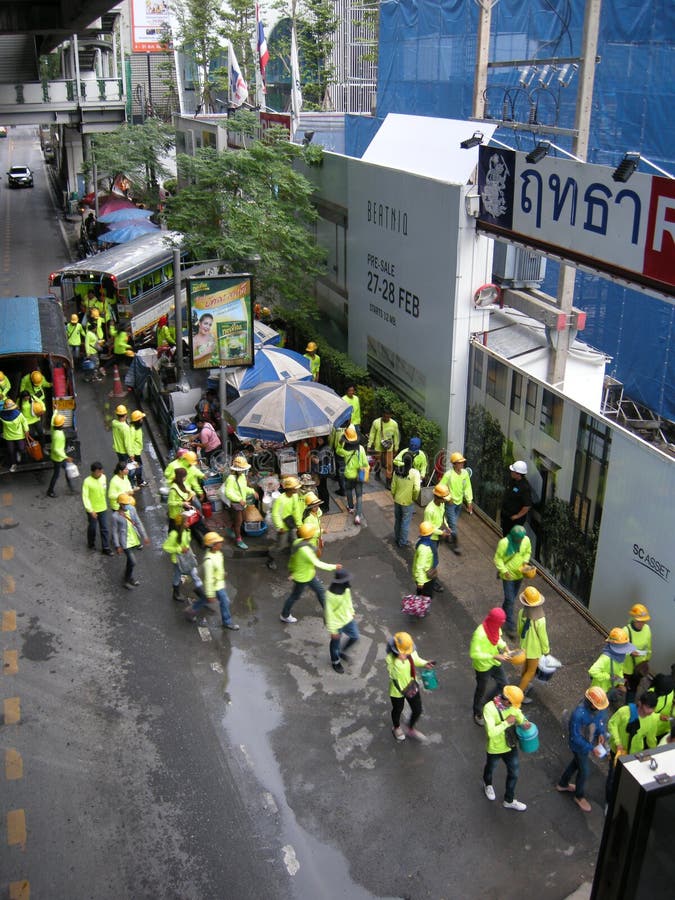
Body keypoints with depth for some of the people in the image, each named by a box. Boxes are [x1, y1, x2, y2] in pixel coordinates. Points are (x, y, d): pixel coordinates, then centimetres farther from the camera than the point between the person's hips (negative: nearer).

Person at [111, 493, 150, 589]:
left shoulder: (132, 509, -7)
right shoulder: (115, 516, -20)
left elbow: (139, 523, 0)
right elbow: (114, 532, -13)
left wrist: (144, 536, 1)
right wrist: (117, 546, -10)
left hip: (134, 539, 5)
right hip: (125, 542, -5)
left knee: (130, 559, 24)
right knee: (133, 562, -6)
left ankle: (128, 575, 48)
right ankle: (127, 580, 17)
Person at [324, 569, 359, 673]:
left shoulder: (346, 588, -13)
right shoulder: (330, 595, -34)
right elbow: (328, 613, -27)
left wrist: (351, 612, 19)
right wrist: (332, 630, -22)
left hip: (348, 619, 7)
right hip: (337, 623, -7)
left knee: (354, 637, 20)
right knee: (336, 643, 17)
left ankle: (342, 651, 47)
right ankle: (335, 661, 45)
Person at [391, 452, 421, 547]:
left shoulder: (397, 471, -10)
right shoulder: (415, 473, -20)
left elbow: (393, 486, -2)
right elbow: (417, 489, -23)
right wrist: (414, 497, -3)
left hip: (397, 500, 4)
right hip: (407, 502, -4)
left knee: (397, 520, 22)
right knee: (405, 522, 12)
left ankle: (397, 538, 39)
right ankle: (403, 542, 23)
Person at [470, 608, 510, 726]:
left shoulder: (495, 626, -14)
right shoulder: (479, 634, -36)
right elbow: (474, 654, -30)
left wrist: (504, 646, -11)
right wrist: (494, 657, -31)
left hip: (495, 663, 7)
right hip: (483, 666, -7)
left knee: (503, 684, 20)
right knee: (481, 690, 16)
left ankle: (485, 701, 46)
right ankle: (477, 714, 43)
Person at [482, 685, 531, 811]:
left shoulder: (512, 706, -17)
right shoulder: (489, 708, -35)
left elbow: (520, 717, -1)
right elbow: (491, 732, -39)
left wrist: (525, 723, -23)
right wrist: (507, 722, -37)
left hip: (511, 746, 4)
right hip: (495, 748, -4)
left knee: (514, 773, 17)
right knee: (490, 768, 25)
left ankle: (509, 801, 41)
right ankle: (487, 785, 60)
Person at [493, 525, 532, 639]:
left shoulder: (526, 540, -12)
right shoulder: (504, 543, -26)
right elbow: (498, 559, -17)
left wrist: (525, 562, -10)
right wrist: (504, 571, -25)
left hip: (519, 574, 5)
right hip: (508, 575, -5)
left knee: (512, 597, 22)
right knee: (510, 600, -4)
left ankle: (504, 612, 48)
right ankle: (510, 627, 5)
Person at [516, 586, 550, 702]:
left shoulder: (521, 612, -22)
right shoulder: (540, 620, -37)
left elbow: (519, 629, -4)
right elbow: (543, 637, -21)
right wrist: (546, 650, -3)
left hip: (524, 644, 5)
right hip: (534, 648, -5)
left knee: (526, 665, 30)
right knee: (531, 671, 16)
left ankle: (524, 684, 52)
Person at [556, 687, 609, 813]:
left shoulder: (597, 708, -18)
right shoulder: (579, 715, -40)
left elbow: (601, 719, 4)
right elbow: (575, 737, -30)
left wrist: (601, 733, -12)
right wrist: (591, 748, -29)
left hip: (589, 742, 8)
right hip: (579, 746, -8)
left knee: (576, 763, 28)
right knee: (584, 771, 11)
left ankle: (562, 784, 53)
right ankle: (579, 797, 38)